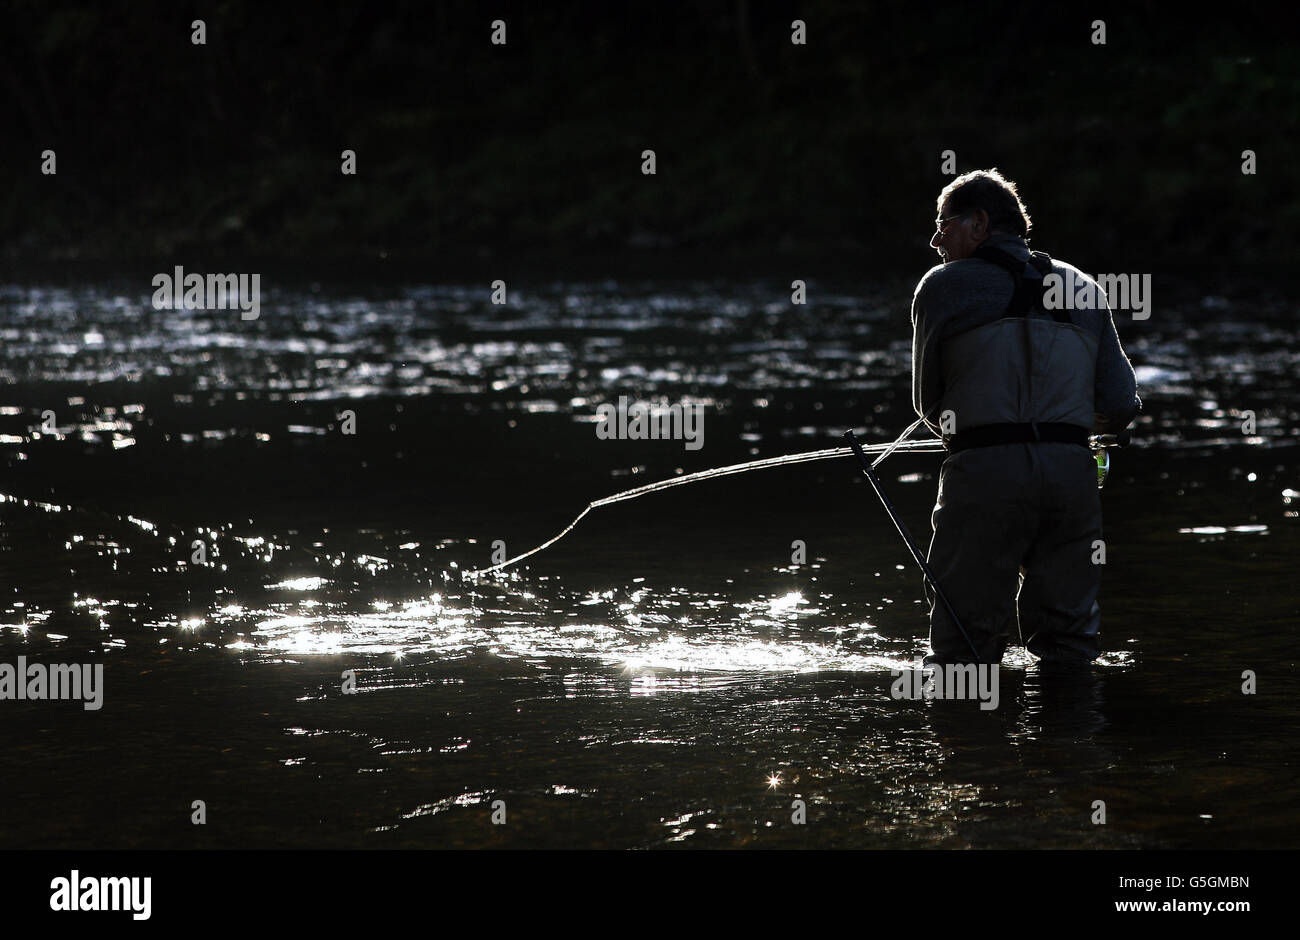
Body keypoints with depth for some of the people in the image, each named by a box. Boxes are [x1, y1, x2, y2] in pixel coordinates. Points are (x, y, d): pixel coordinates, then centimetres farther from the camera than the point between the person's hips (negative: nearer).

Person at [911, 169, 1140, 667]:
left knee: (963, 649, 2)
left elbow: (930, 406, 13)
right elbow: (1121, 407, 12)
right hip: (1072, 472, 3)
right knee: (1068, 640, 12)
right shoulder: (1083, 288, 17)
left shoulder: (943, 286, 7)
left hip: (984, 475, -3)